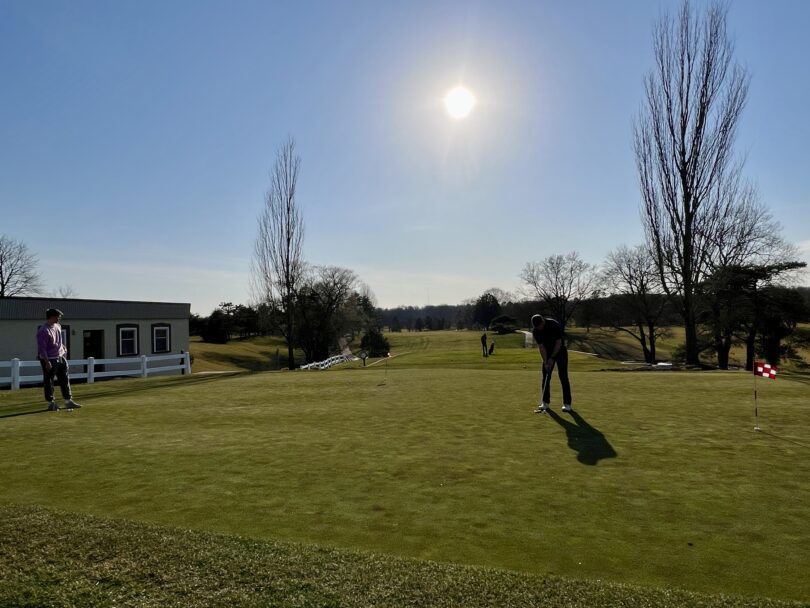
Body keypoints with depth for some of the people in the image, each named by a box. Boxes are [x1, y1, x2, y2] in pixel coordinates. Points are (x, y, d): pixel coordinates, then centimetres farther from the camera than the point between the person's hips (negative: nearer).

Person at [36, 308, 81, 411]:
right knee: (49, 382, 3)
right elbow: (42, 348, -19)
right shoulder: (43, 331, -18)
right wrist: (47, 362, -21)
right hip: (49, 360, -8)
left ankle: (68, 401, 19)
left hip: (60, 357, 8)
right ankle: (50, 403, 13)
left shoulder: (58, 326, 7)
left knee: (65, 380, 11)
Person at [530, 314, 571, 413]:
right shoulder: (535, 331, -15)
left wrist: (552, 358, -19)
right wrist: (546, 362, -18)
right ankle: (545, 402, 6)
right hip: (547, 353, 4)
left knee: (563, 377, -8)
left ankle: (567, 403, -4)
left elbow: (559, 343, -21)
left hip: (560, 351, -4)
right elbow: (541, 347, -12)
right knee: (546, 377, 0)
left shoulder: (554, 325, -27)